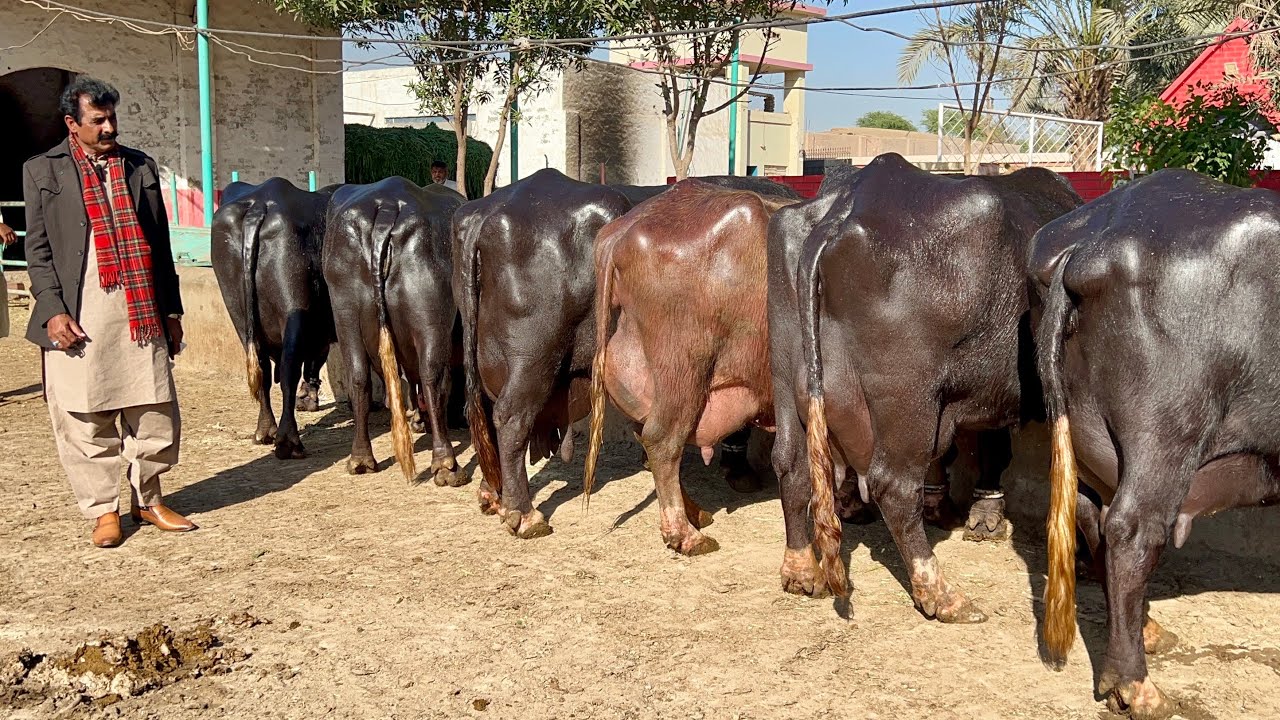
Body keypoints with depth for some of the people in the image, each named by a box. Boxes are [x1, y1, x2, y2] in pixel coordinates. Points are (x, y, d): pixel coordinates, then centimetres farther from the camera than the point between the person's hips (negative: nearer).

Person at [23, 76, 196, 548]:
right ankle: (103, 510, 17)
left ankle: (147, 501, 22)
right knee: (84, 421, 3)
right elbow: (38, 249, 2)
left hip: (142, 312, 3)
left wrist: (171, 311, 12)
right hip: (78, 317, -2)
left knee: (157, 415, 5)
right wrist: (53, 311, -9)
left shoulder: (141, 168, 13)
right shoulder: (42, 171, 6)